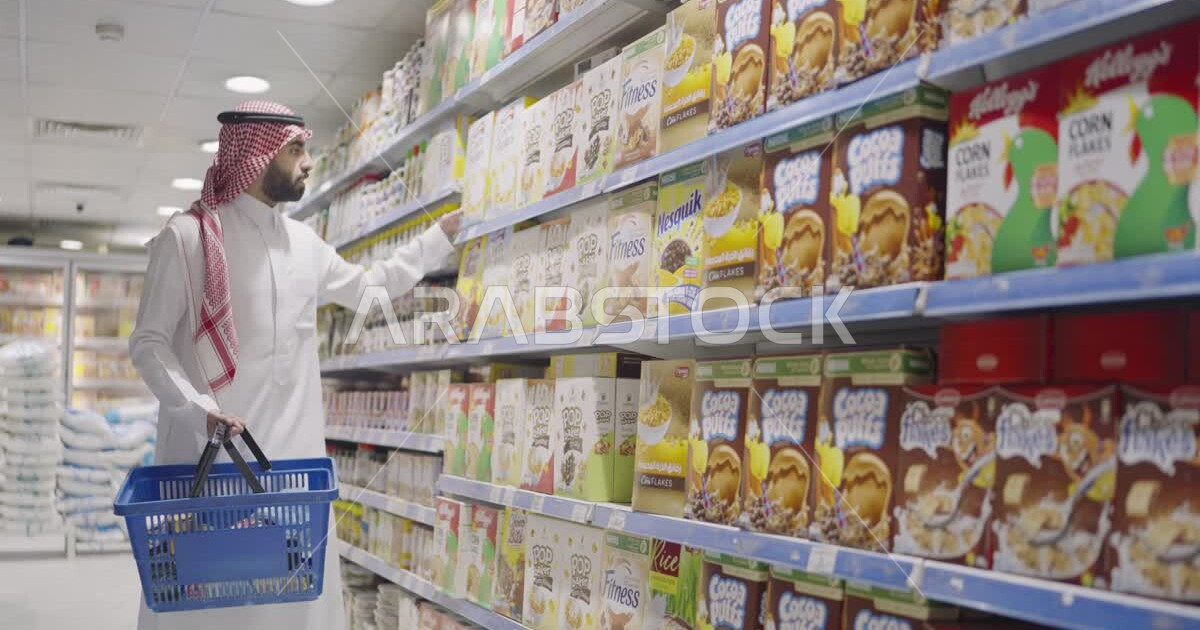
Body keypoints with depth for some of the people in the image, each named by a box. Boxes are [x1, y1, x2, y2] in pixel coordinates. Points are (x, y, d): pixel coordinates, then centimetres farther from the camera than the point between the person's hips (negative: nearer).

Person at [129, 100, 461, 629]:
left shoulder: (305, 243, 14)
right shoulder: (188, 235, -5)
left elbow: (366, 286, 30)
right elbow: (149, 341, -6)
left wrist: (440, 235, 31)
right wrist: (198, 408, -21)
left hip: (294, 449, 5)